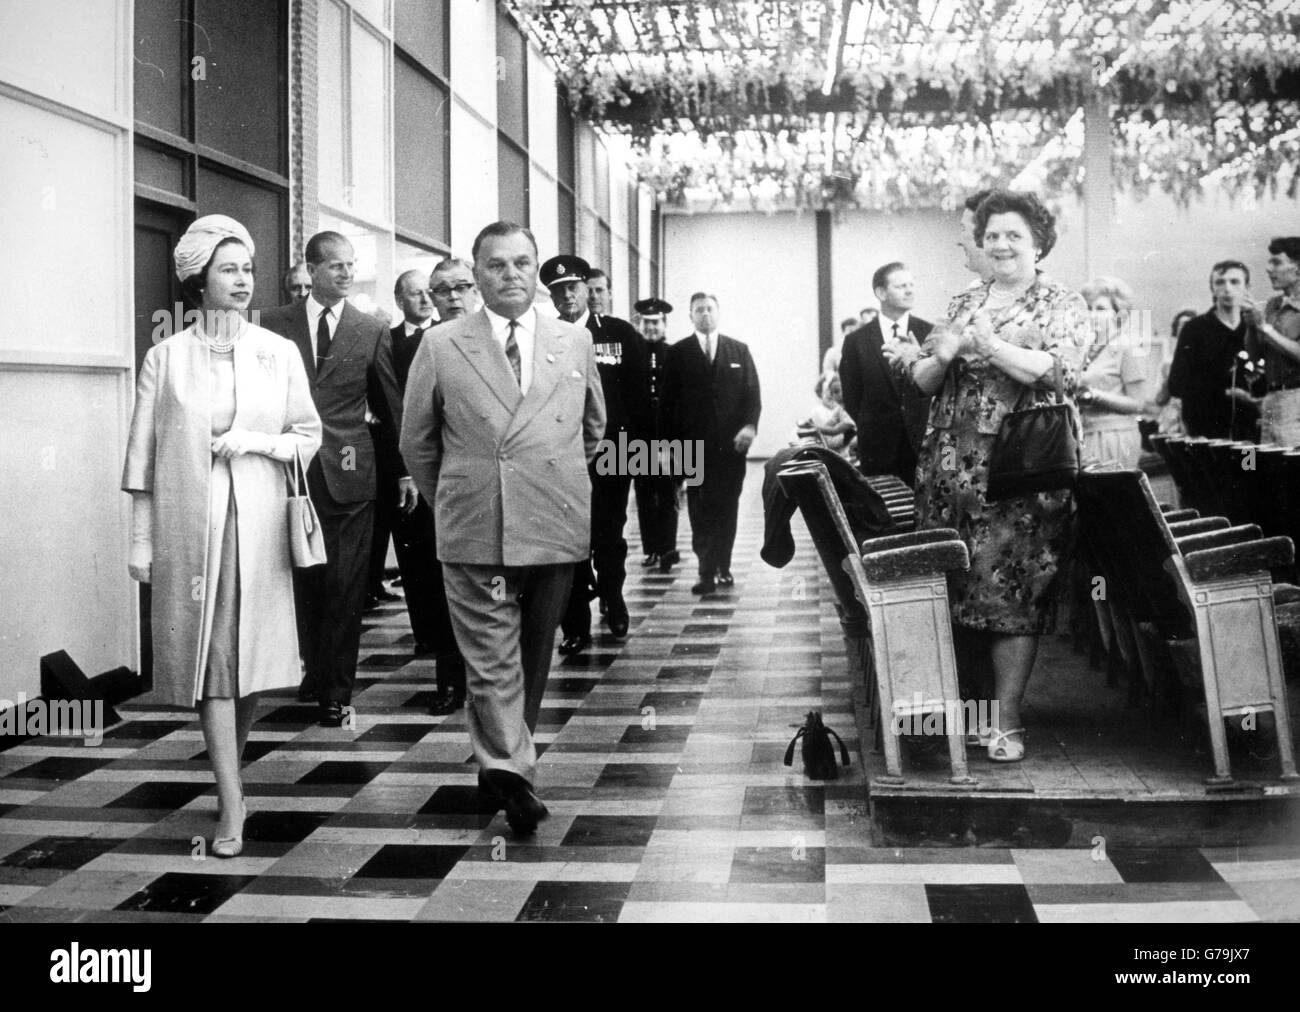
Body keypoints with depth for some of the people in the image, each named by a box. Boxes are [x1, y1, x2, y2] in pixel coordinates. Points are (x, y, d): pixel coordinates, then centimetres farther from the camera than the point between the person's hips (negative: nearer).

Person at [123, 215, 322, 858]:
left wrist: (255, 440, -8)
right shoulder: (166, 358, 2)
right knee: (210, 657, -5)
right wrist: (140, 539, 0)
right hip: (189, 524, -2)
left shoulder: (279, 354, 6)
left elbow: (309, 437, 9)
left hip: (258, 522, 2)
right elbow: (142, 453, 3)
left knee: (255, 655, 5)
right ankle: (232, 807, -3)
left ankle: (227, 763, 32)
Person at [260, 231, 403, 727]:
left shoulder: (371, 331, 6)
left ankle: (337, 691, 7)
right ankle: (314, 671, 25)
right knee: (304, 580, 7)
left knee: (345, 585, -1)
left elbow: (391, 405, 12)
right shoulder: (275, 324, 6)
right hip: (293, 468, 1)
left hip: (349, 471, -1)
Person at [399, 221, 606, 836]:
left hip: (555, 531, 3)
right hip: (474, 534, -2)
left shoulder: (575, 342, 8)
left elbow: (593, 427, 23)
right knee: (492, 663, -7)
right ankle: (512, 773, -7)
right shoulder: (441, 347, 1)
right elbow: (416, 442, 11)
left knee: (533, 658, 13)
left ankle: (502, 766, 28)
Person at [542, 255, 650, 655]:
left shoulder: (621, 333, 4)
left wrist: (636, 442, -5)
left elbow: (640, 394, 2)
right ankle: (575, 626, 9)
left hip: (612, 452, 0)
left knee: (610, 533, 10)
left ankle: (612, 596, 36)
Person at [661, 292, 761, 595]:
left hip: (732, 443, 2)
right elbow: (669, 401, 3)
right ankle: (707, 572, -2)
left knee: (727, 508, 5)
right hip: (695, 444, -2)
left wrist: (750, 425, -11)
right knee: (701, 511, -4)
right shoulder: (677, 353, 6)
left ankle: (723, 567, 13)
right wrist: (674, 440, -4)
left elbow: (752, 393, 6)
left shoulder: (739, 350, 11)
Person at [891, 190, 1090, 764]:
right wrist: (940, 357, -6)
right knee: (949, 589, 2)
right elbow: (924, 383, 15)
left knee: (1011, 591, -6)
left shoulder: (1063, 305, 4)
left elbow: (1060, 371, -13)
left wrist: (988, 343, -18)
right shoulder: (963, 306, 18)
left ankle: (1006, 722, 1)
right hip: (950, 468, 4)